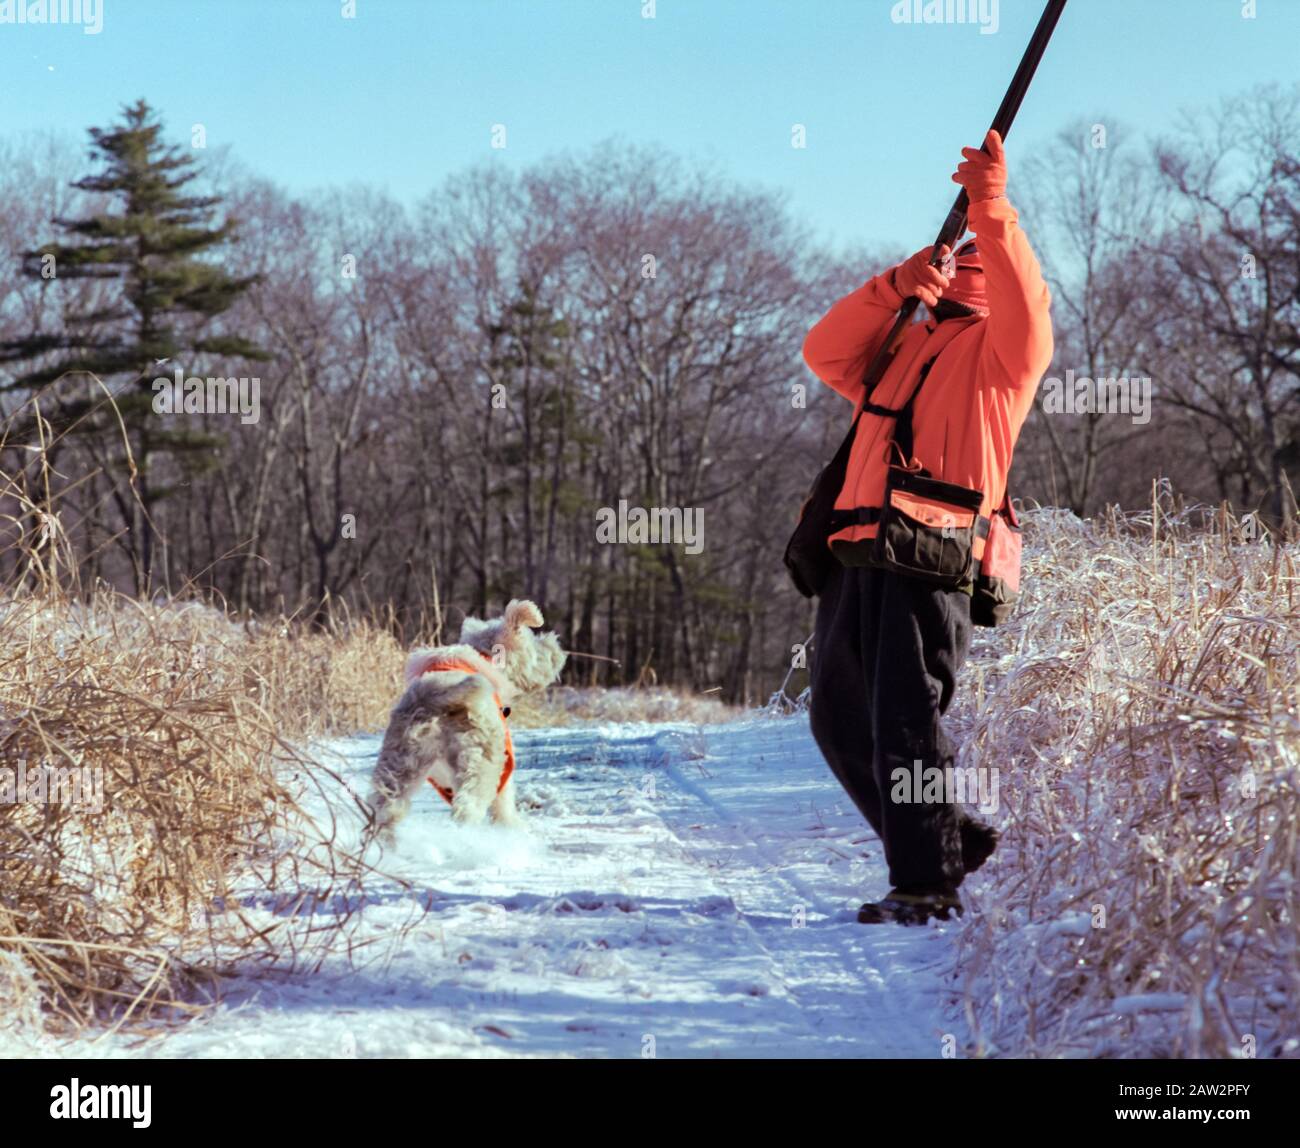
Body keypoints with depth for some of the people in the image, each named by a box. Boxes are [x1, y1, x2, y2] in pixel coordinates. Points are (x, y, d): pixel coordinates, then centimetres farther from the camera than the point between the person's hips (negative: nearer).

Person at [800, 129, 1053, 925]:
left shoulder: (1004, 346, 9)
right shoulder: (905, 345, 28)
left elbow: (1023, 300, -13)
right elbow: (826, 352, 13)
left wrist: (994, 210, -24)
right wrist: (894, 285, 1)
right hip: (857, 553, 8)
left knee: (904, 719, -14)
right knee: (842, 722, 11)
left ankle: (928, 883, -7)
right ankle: (956, 837, 23)